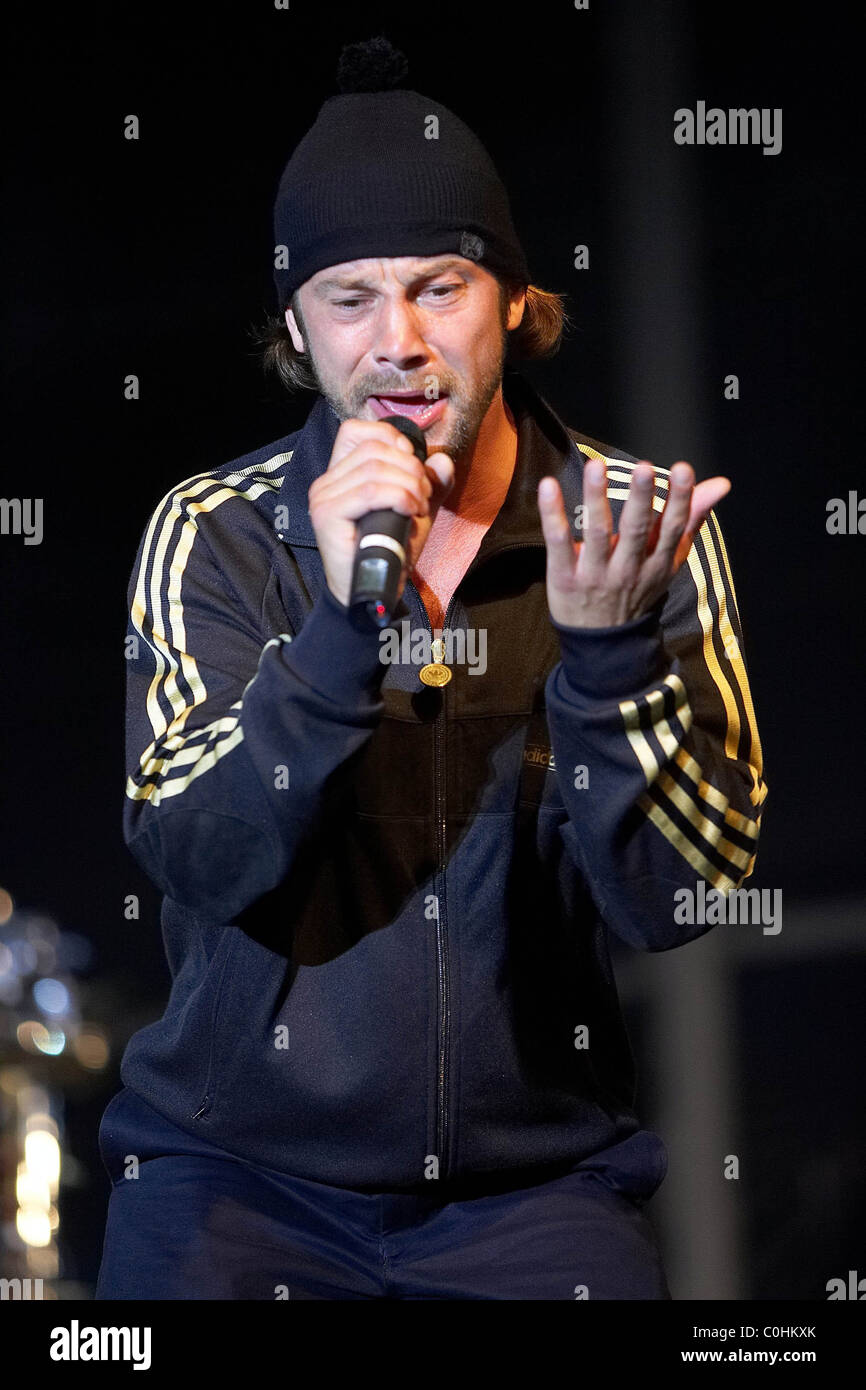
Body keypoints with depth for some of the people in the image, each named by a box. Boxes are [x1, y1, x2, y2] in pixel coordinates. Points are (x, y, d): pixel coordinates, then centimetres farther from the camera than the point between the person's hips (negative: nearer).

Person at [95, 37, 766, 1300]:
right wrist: (342, 616, -25)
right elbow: (200, 863, -13)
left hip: (541, 1170, 1)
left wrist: (609, 646, -22)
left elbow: (674, 904, -7)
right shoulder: (212, 534, 0)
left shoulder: (637, 529, 0)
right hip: (240, 1160, -1)